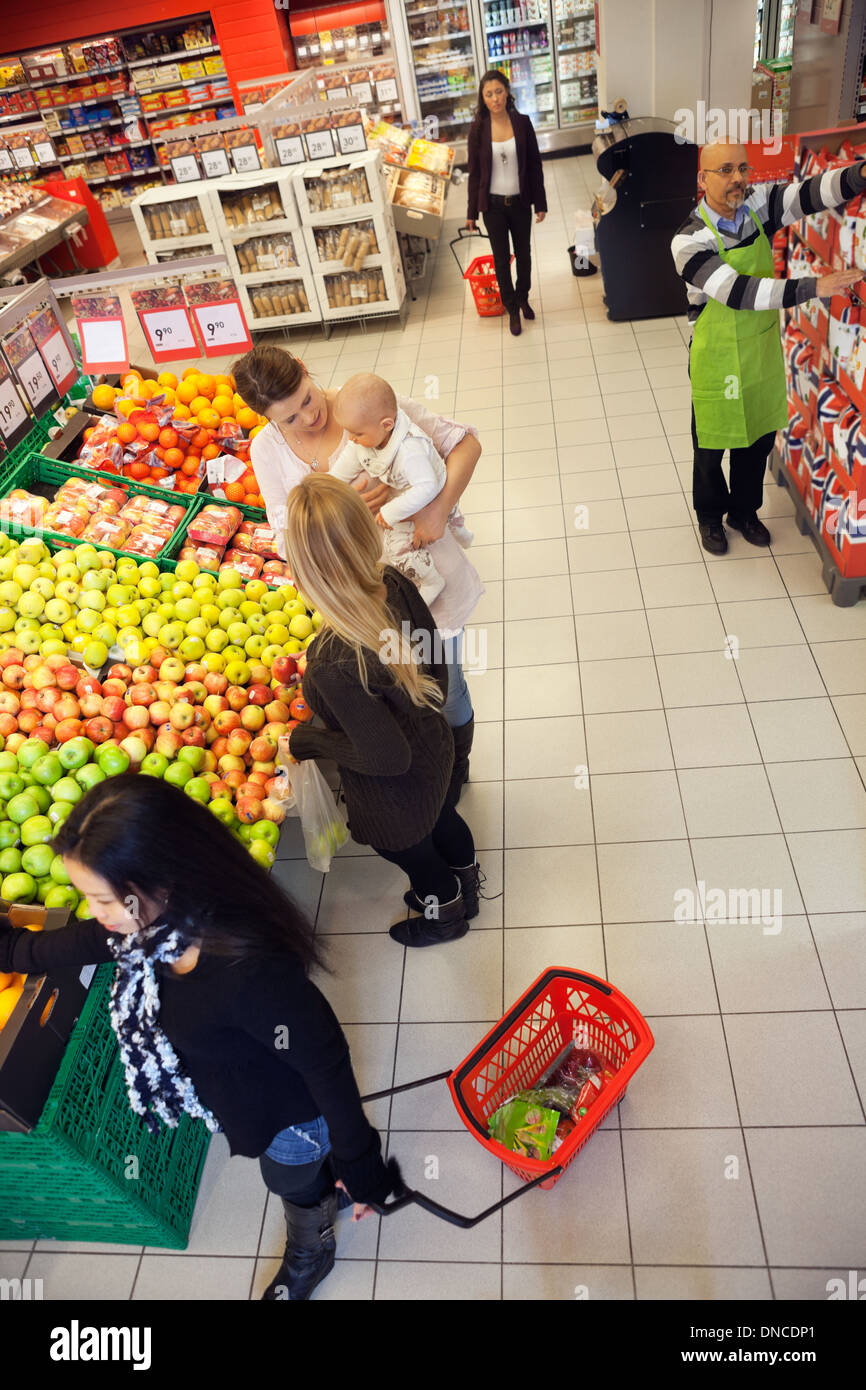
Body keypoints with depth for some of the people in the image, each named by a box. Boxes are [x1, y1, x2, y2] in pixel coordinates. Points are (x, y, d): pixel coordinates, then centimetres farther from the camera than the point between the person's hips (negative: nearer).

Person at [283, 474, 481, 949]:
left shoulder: (334, 665, -43)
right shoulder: (395, 583, -22)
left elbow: (386, 757, -31)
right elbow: (434, 661, -6)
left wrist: (310, 740, -16)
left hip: (395, 799, -6)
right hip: (435, 750, 6)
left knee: (413, 857, 29)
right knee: (444, 822, 36)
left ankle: (445, 915, 62)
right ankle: (465, 891, 68)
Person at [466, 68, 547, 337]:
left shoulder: (522, 123, -5)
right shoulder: (478, 129, -6)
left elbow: (535, 165, 0)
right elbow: (474, 173, -1)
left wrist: (541, 203, -1)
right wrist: (472, 213, 0)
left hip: (520, 202, 1)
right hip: (493, 204, -1)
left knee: (523, 254, 15)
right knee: (501, 259, 6)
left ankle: (523, 298, 39)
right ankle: (512, 309, 23)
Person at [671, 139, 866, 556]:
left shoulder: (759, 205, -5)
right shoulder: (689, 242, -21)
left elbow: (813, 193, -18)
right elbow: (737, 291, -32)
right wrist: (814, 287, -36)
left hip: (763, 352, 5)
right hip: (717, 361, -5)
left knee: (758, 438, 18)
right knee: (711, 445, 11)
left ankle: (744, 510, 41)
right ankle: (710, 517, 37)